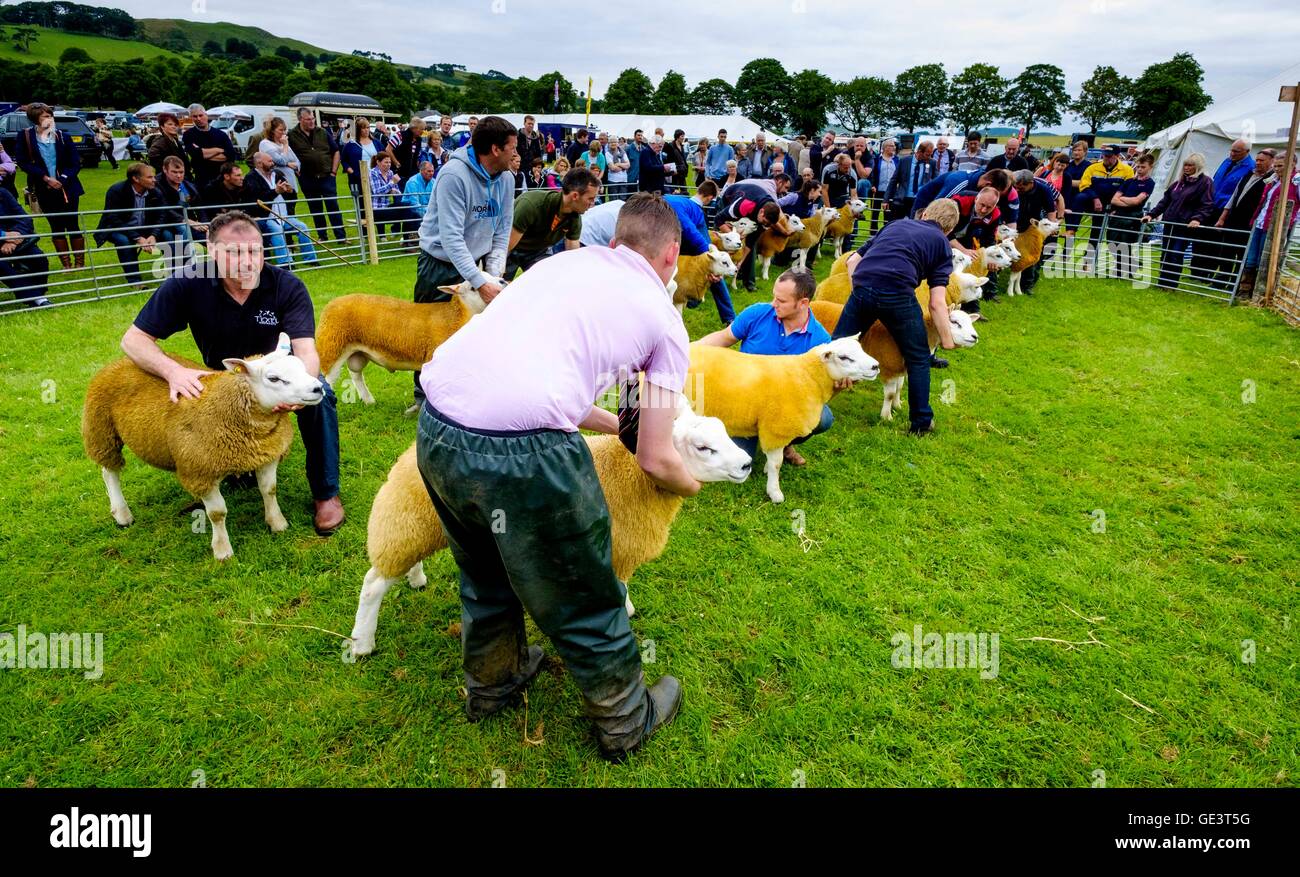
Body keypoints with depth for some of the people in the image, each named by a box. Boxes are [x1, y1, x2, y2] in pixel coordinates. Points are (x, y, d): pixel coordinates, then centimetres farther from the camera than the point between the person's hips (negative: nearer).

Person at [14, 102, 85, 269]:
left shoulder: (63, 136, 2)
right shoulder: (25, 136, 1)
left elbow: (76, 163, 1)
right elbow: (23, 162, -3)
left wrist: (62, 180, -11)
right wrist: (46, 178, -12)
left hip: (67, 188, 0)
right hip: (45, 191, 0)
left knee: (73, 225, 1)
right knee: (56, 227, 6)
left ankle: (80, 263, 8)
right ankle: (66, 264, 10)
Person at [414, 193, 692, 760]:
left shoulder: (562, 261, 23)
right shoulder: (664, 318, 9)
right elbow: (655, 460, 10)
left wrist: (615, 425, 39)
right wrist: (691, 485, 32)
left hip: (436, 428, 7)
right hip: (524, 455, -6)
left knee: (485, 572, 32)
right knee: (583, 604, 18)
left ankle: (491, 682, 57)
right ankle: (625, 721, 43)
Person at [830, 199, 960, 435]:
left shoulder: (896, 224, 28)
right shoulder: (941, 244, 17)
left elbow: (852, 260, 23)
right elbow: (937, 303, 5)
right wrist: (947, 341, 12)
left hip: (862, 290, 3)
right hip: (898, 295, -3)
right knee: (918, 359, 17)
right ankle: (921, 422, 23)